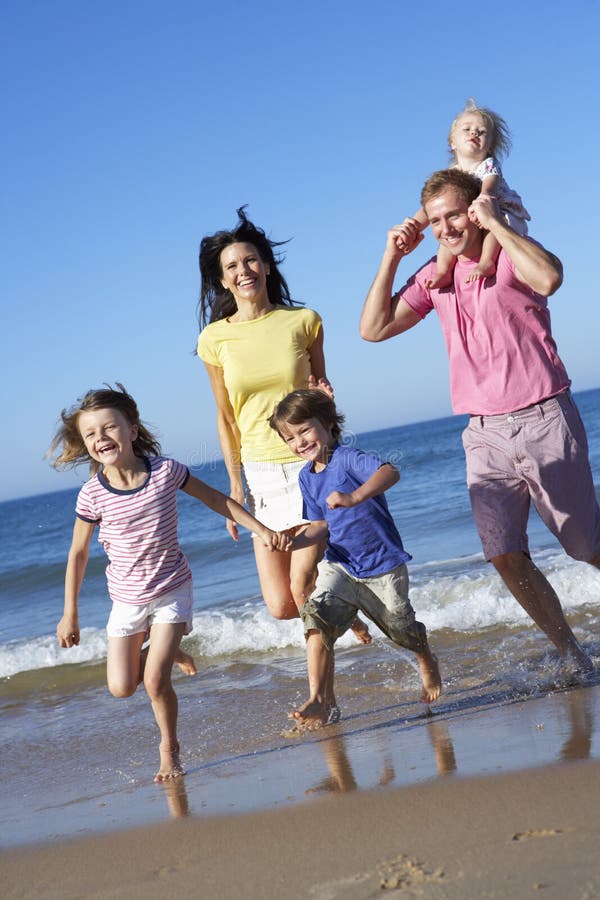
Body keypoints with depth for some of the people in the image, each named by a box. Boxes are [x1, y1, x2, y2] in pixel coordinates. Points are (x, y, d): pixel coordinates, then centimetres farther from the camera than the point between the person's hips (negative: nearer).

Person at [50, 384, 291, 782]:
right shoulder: (92, 495, -14)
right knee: (122, 687, -1)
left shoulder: (165, 471, -15)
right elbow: (79, 553, -1)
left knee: (155, 679, -13)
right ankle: (166, 650, 31)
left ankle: (170, 748, 14)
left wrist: (262, 530, 0)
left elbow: (215, 498, 1)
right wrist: (70, 613, 3)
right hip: (126, 597, 2)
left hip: (171, 590, -2)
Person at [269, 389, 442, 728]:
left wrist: (354, 497, -53)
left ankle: (428, 663, 48)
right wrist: (294, 541, -7)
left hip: (383, 566, -5)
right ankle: (319, 701, -21)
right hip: (340, 565, 5)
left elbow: (390, 472, -38)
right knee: (317, 618, -20)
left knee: (404, 630, 13)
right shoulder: (307, 477, 5)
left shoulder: (348, 459, -19)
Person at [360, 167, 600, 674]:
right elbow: (374, 329, 7)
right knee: (505, 556, -4)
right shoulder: (435, 276, 11)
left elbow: (548, 278, -29)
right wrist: (392, 257, 1)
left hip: (543, 420, -4)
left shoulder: (510, 253, -5)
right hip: (485, 435, 5)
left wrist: (495, 223, -20)